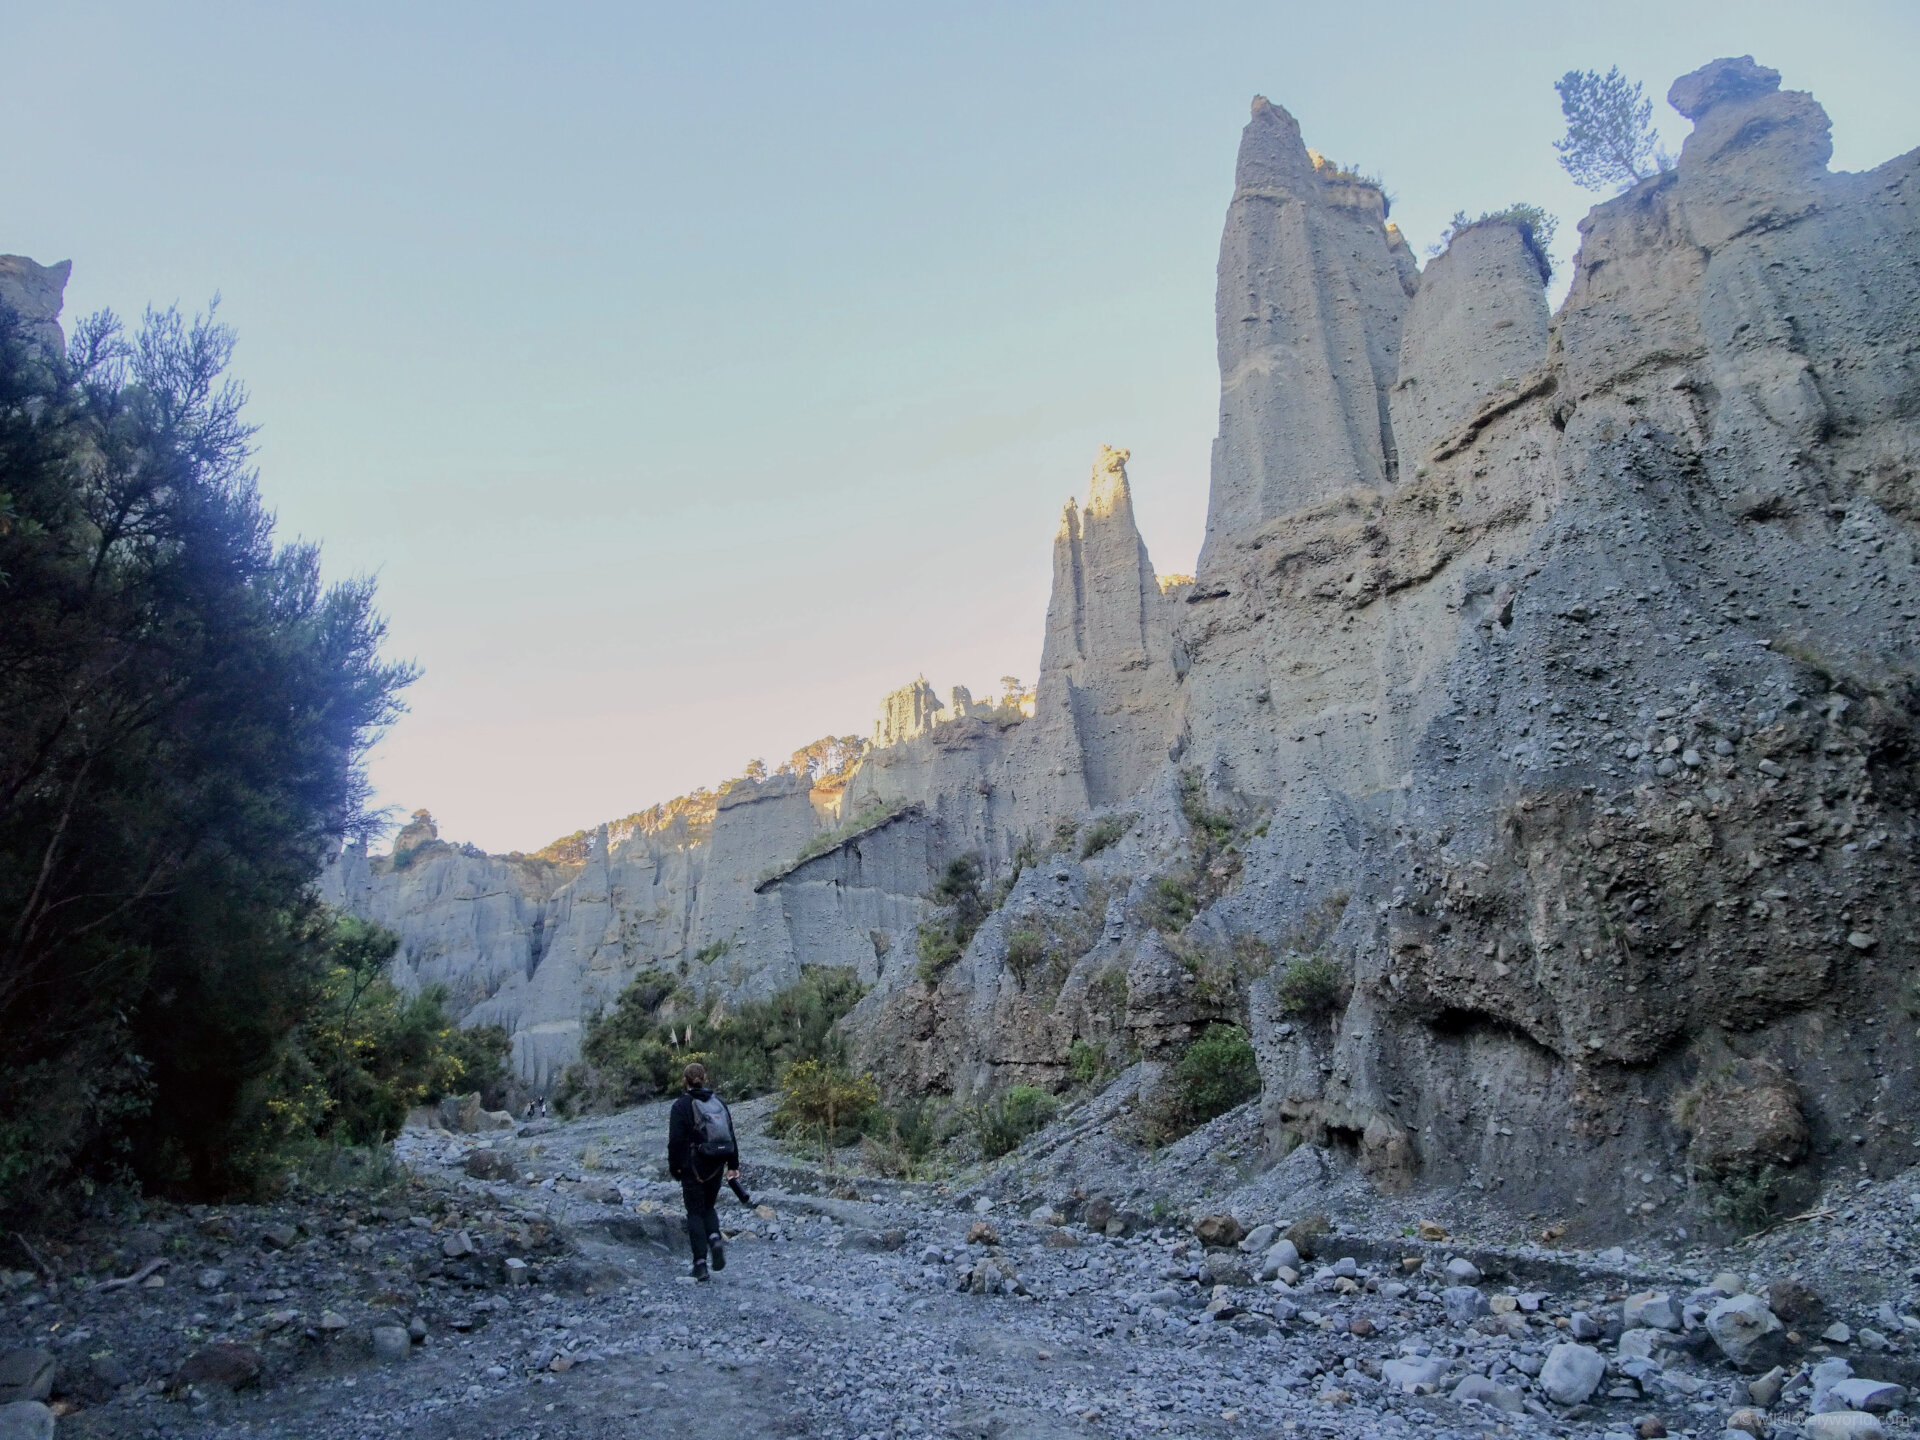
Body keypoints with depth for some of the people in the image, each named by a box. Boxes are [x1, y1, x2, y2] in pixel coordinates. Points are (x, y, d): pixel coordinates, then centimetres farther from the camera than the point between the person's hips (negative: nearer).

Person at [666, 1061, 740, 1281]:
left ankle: (700, 1264, 1)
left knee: (695, 1212, 5)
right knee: (708, 1207, 21)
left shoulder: (681, 1106, -7)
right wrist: (733, 1165, 13)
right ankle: (715, 1239, -7)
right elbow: (731, 1135, 8)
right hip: (716, 1167, 4)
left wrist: (673, 1166, 0)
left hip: (693, 1167, -4)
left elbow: (675, 1140, -11)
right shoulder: (719, 1102, 7)